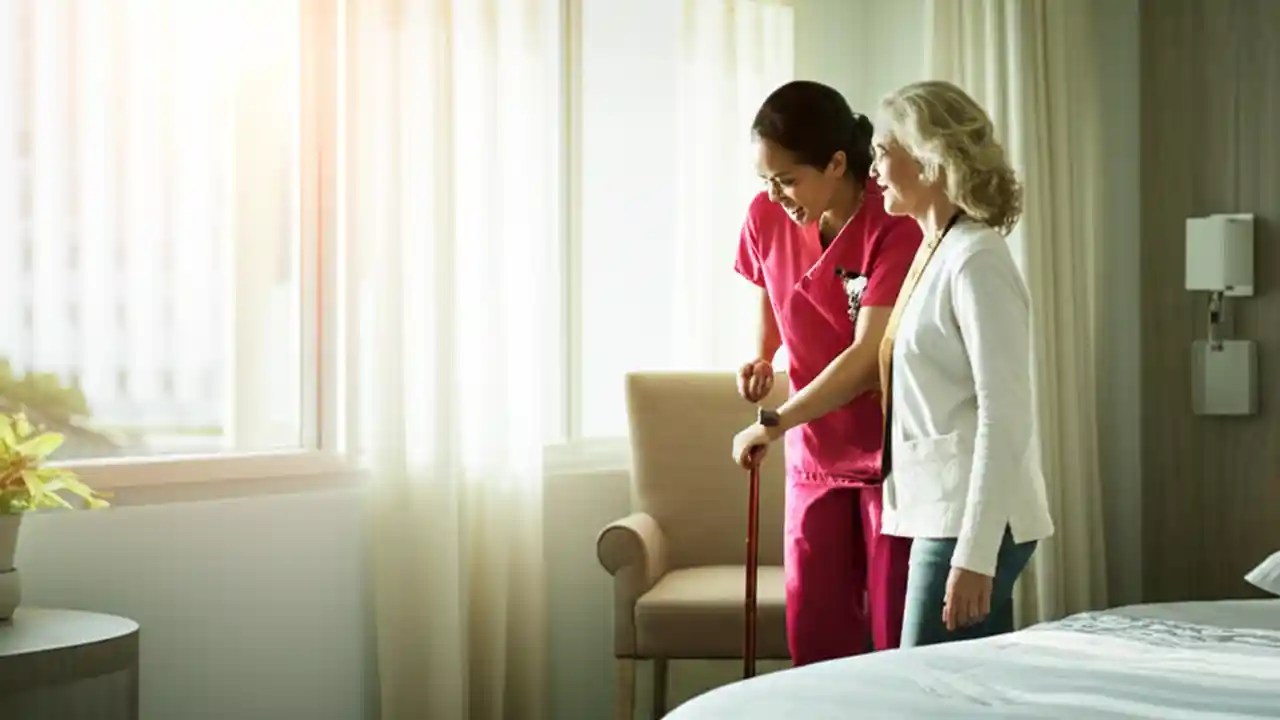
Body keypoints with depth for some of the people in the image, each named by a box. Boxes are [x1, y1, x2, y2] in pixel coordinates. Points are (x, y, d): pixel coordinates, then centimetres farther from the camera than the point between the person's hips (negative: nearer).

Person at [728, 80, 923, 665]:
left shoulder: (895, 226, -21)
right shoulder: (766, 219, -3)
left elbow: (869, 356, -23)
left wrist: (773, 423, -19)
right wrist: (762, 358, 3)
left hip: (893, 456, -5)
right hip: (815, 457, 5)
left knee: (899, 639, 0)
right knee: (813, 638, 8)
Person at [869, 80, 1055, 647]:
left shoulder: (975, 260, -15)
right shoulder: (936, 252, 12)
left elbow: (1004, 416, -19)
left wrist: (975, 554, -22)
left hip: (972, 518, -9)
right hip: (941, 510, 9)